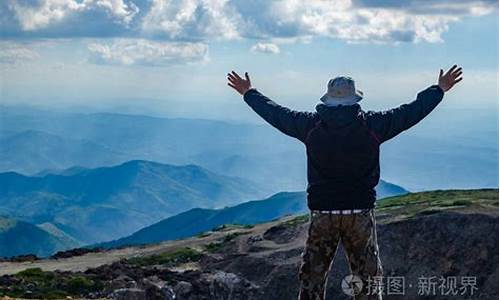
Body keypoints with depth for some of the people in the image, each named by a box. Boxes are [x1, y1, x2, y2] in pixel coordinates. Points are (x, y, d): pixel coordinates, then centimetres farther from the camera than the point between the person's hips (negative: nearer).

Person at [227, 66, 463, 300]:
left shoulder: (311, 125, -3)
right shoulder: (372, 124, -5)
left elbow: (275, 113, 10)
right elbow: (413, 111, 4)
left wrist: (248, 93, 26)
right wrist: (440, 89, 18)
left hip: (322, 215, 1)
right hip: (361, 214, 0)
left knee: (311, 280, 11)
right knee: (367, 280, 10)